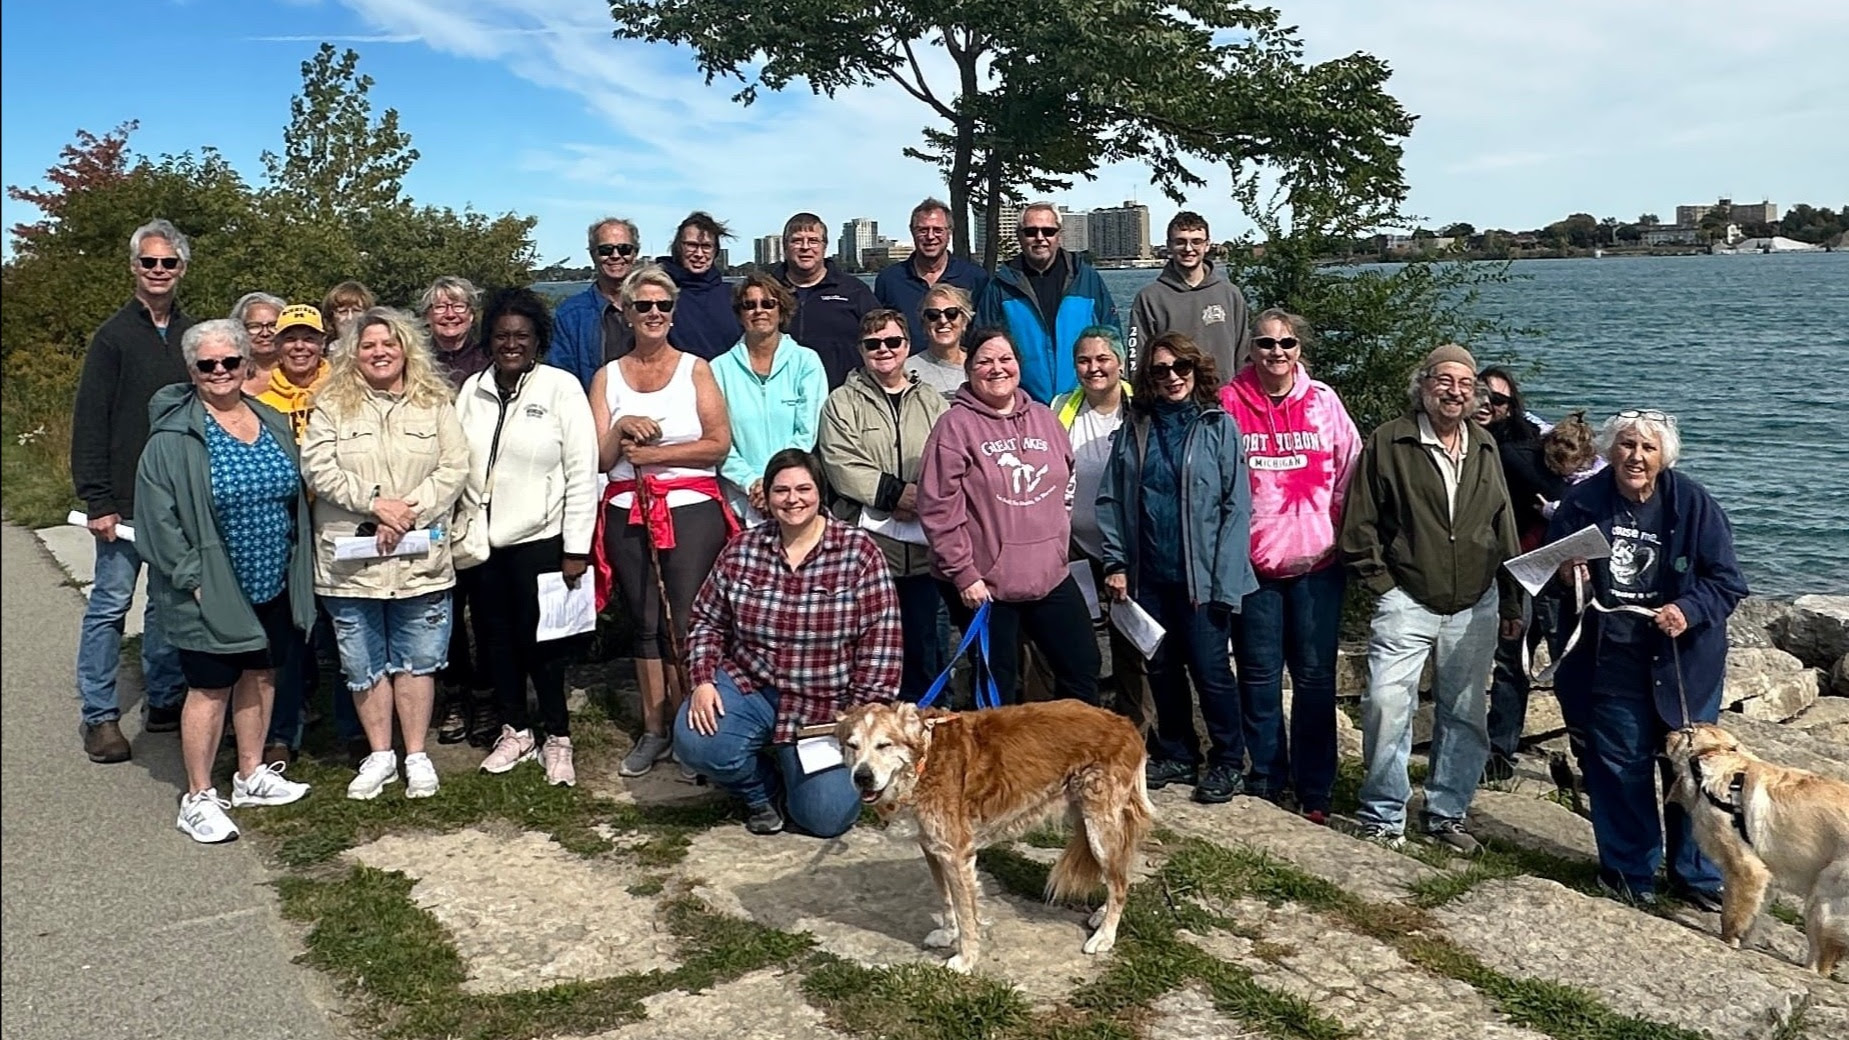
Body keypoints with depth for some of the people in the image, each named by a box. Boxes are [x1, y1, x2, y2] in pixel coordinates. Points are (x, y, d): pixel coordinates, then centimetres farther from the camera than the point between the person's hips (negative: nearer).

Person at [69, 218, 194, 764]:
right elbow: (90, 421, -6)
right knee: (111, 602, 1)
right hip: (127, 499, -4)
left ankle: (165, 702, 21)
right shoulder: (114, 335, -3)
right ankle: (99, 716, 10)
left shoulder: (193, 335, 9)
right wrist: (97, 500, -12)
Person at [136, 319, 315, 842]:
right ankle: (198, 799, 12)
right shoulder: (174, 437, -11)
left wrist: (297, 570, 10)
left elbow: (296, 499, 14)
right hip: (210, 592, -6)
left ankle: (251, 775, 32)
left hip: (272, 584, 6)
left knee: (261, 675, 16)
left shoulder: (273, 424, 7)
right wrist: (191, 579, -16)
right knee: (210, 688, 0)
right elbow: (158, 515, -13)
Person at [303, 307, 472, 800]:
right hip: (350, 560, 0)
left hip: (420, 560, 0)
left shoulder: (435, 403, 6)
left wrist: (409, 512, -14)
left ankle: (416, 755, 21)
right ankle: (380, 755, 24)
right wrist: (375, 503, -16)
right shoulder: (331, 405, 4)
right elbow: (319, 469, -6)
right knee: (364, 665, 9)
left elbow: (454, 468, -2)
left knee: (417, 661, 7)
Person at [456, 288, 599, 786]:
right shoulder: (473, 390, 8)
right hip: (483, 539, 5)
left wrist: (576, 548, -11)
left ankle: (557, 736, 16)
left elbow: (583, 472, -9)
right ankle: (515, 730, 28)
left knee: (540, 638, 0)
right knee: (497, 637, 12)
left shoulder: (562, 387, -6)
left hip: (540, 539, -4)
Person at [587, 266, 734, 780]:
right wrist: (621, 429, -13)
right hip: (627, 516, 3)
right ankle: (653, 731, 16)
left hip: (691, 510, -3)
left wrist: (651, 454, -9)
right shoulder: (607, 377, 10)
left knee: (685, 622, -8)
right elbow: (599, 459, 6)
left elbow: (718, 444, -6)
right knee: (645, 623, 8)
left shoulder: (696, 369, 4)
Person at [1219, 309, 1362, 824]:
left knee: (1315, 676, 6)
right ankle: (1265, 778, 23)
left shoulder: (1323, 401, 2)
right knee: (1259, 675, 8)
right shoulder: (1229, 403, -2)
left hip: (1317, 562, 1)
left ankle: (1314, 790, 17)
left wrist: (1339, 534, 2)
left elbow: (1350, 473, 7)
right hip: (1253, 563, -1)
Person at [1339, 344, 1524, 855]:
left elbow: (1504, 529, 16)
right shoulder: (1388, 443, -4)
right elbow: (1359, 523, -2)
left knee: (1465, 715, 11)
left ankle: (1447, 814, 26)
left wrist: (1511, 603, 15)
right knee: (1387, 704, -14)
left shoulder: (1485, 448, 11)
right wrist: (1381, 582, -6)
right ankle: (1383, 817, 2)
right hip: (1407, 602, -4)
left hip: (1475, 606, 5)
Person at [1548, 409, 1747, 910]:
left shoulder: (1695, 505, -7)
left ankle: (1696, 875, 25)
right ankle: (1629, 871, 25)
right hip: (1609, 660, 0)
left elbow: (1727, 582, -4)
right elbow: (1551, 564, 9)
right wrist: (1567, 577, -13)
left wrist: (1689, 611, -21)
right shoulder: (1583, 502, -5)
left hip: (1683, 660, 0)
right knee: (1619, 765, 9)